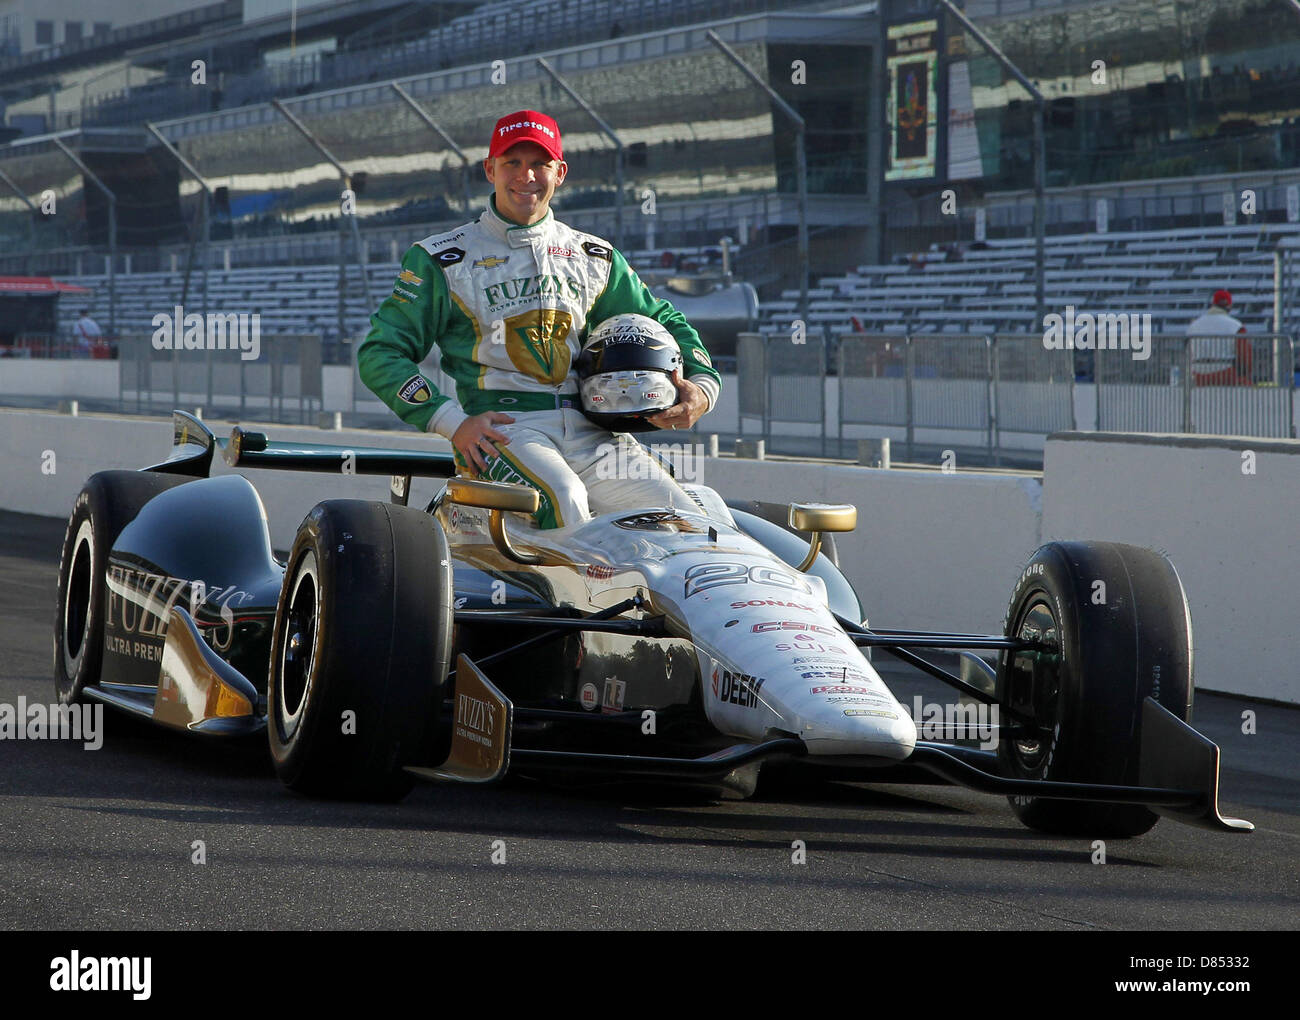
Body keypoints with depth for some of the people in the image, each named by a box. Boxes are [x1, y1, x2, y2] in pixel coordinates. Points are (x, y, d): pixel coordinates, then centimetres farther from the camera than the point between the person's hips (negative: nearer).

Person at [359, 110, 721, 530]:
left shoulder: (595, 258, 21)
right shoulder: (444, 261, 10)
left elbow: (663, 322, 32)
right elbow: (380, 354, 6)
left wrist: (701, 386, 9)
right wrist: (453, 422, -8)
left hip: (589, 432, 4)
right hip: (502, 427, -4)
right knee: (563, 499, -37)